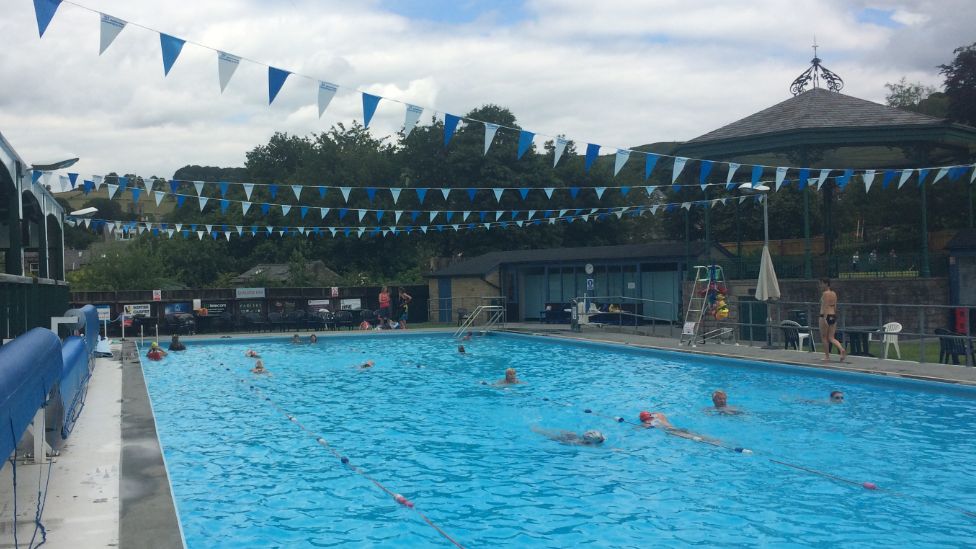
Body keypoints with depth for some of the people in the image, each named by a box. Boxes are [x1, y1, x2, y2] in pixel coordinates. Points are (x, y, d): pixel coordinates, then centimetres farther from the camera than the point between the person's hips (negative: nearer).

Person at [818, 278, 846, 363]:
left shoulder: (825, 293, -10)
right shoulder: (834, 294, 14)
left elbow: (825, 307, -18)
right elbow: (835, 307, 18)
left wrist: (824, 318, -22)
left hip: (825, 316, -7)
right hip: (833, 316, 8)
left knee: (824, 337, 4)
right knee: (831, 338, 9)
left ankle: (827, 356, 7)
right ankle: (842, 349, -13)